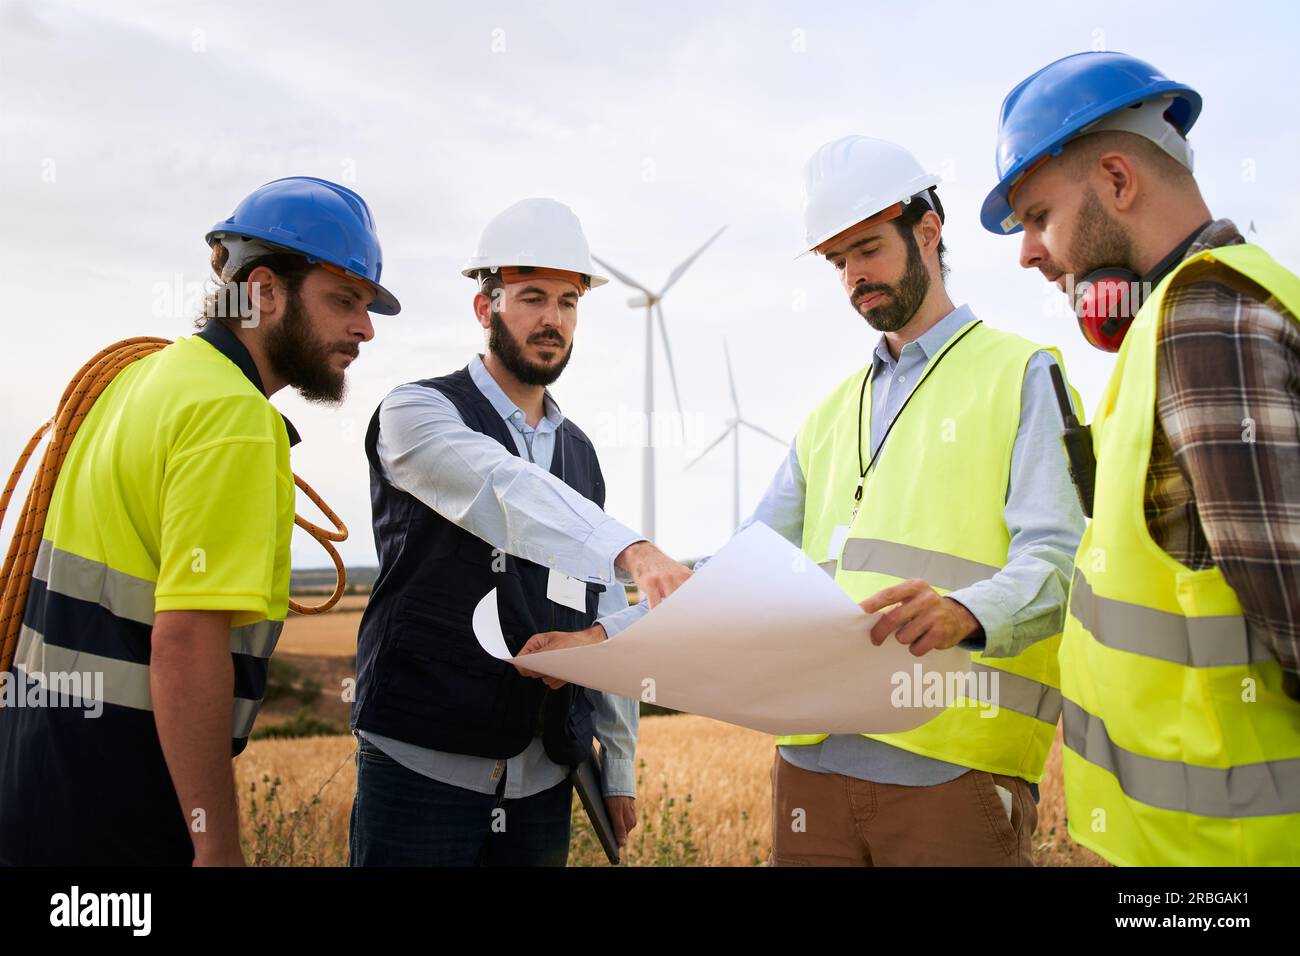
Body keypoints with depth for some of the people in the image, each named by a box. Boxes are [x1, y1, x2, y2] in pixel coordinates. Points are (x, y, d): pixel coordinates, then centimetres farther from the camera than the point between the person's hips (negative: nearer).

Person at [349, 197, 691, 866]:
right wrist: (631, 551, -42)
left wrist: (619, 765, 9)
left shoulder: (580, 453, 13)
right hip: (422, 760, -5)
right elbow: (506, 492, -27)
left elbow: (606, 618, 13)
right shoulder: (418, 410, -4)